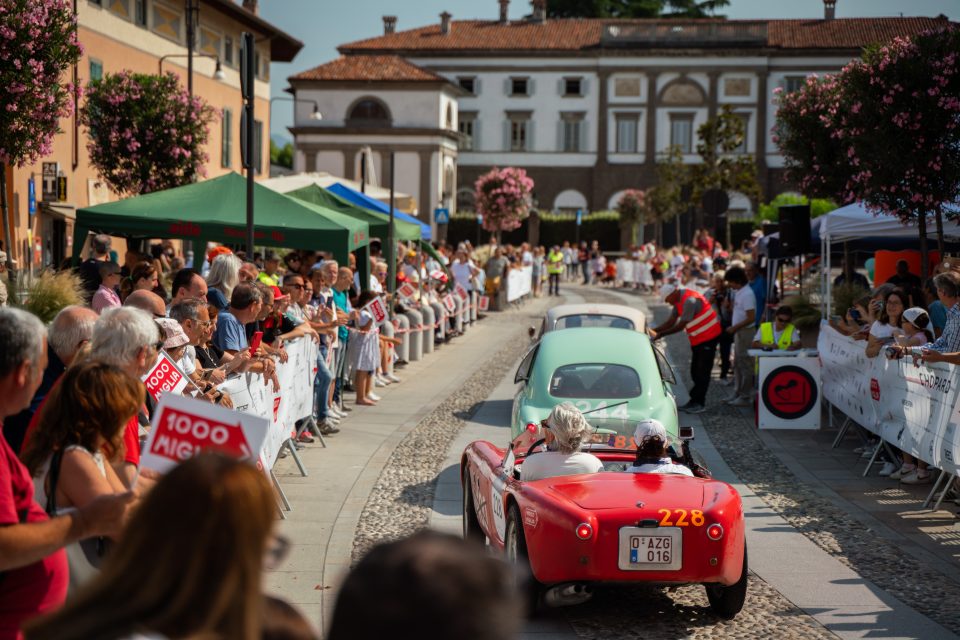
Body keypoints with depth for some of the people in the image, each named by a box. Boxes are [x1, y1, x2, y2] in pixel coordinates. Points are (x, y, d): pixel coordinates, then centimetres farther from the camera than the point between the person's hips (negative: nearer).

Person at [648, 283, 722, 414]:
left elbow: (681, 325, -26)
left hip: (708, 337, -10)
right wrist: (653, 330, -9)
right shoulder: (679, 300, 6)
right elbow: (671, 321, 3)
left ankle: (699, 403, -6)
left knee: (702, 372, -8)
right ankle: (695, 401, 16)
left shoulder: (690, 300, -25)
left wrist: (661, 334, -24)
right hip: (697, 339, 10)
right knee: (695, 371, 11)